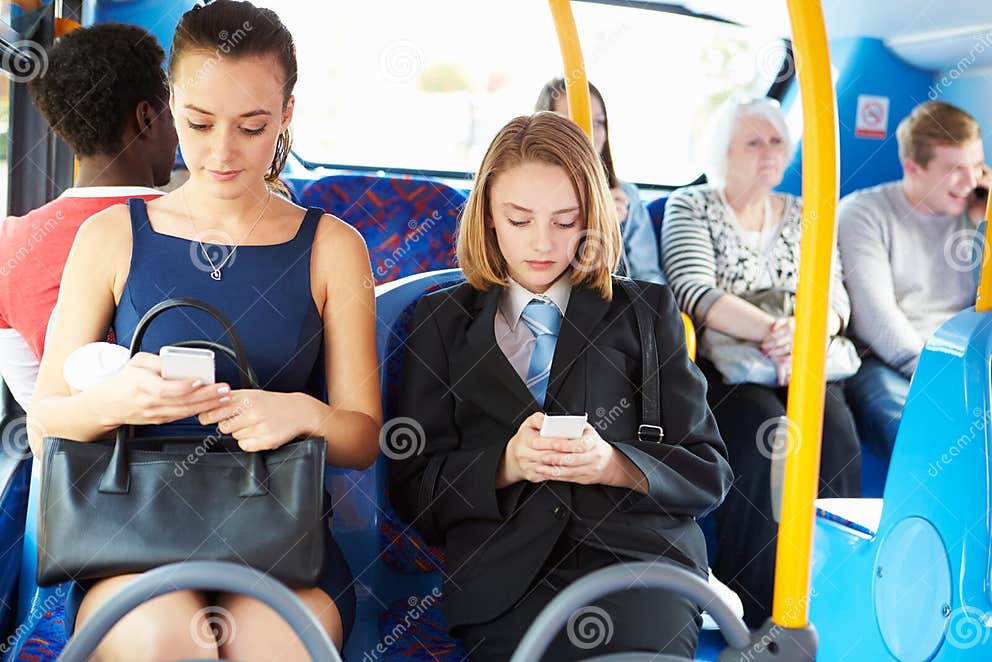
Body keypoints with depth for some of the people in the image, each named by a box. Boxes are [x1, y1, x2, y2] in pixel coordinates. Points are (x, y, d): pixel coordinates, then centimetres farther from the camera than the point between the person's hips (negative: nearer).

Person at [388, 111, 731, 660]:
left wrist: (614, 466, -11)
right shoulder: (441, 321, 17)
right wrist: (504, 465, -10)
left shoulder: (644, 311, 16)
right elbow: (413, 489, 9)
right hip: (504, 571, 0)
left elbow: (708, 472, 10)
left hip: (635, 556, 1)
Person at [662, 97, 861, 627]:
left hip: (799, 366, 4)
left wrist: (805, 331, -17)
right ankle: (754, 608, -22)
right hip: (721, 367, -3)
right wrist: (773, 330, -24)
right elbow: (696, 294, -10)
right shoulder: (690, 207, 6)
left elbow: (835, 298, 7)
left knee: (835, 430, -27)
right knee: (767, 430, -32)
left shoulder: (805, 216, 18)